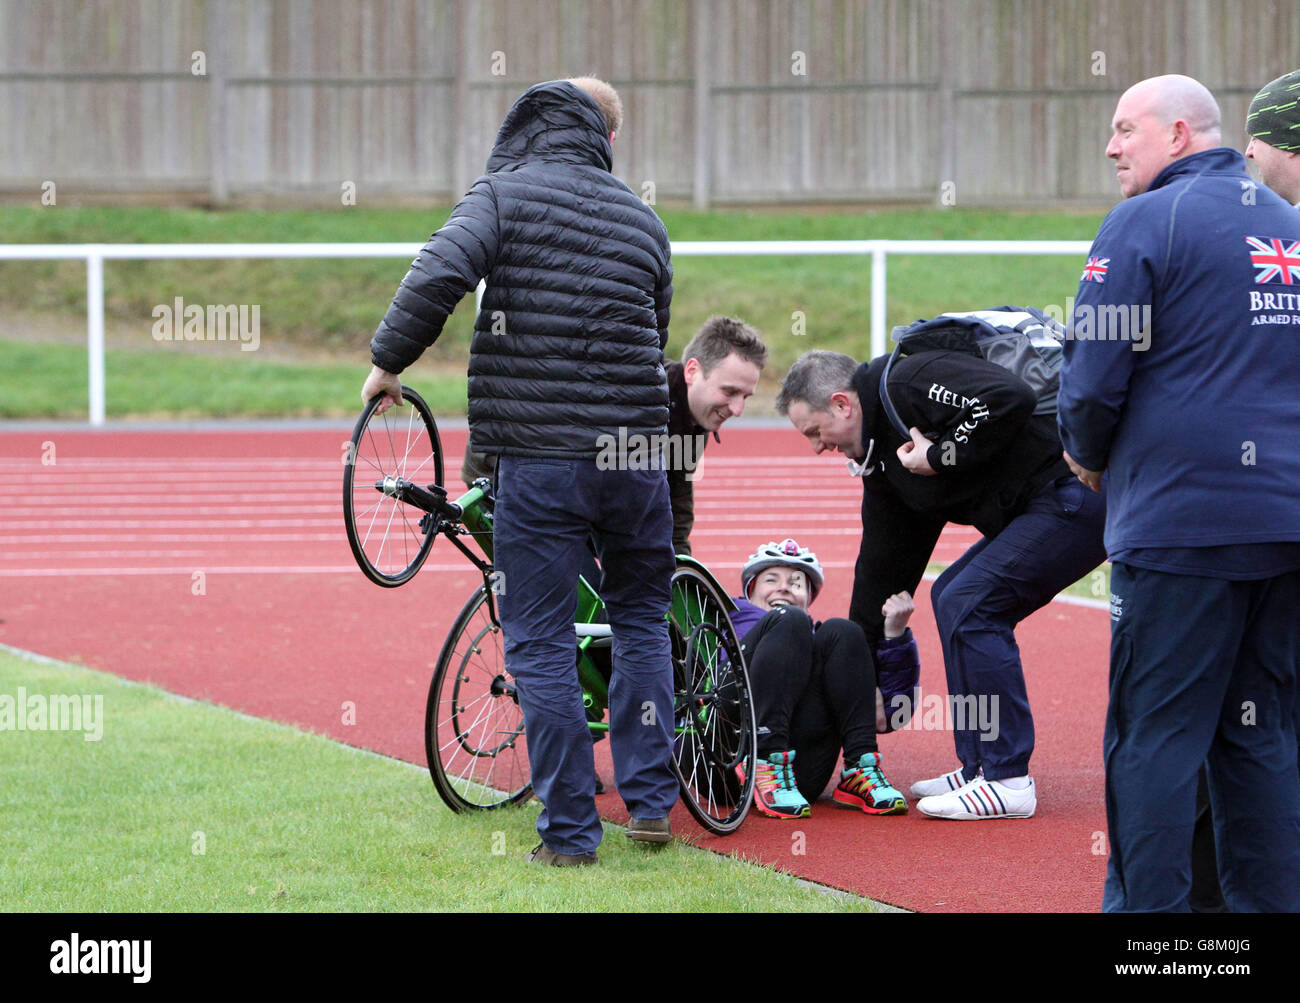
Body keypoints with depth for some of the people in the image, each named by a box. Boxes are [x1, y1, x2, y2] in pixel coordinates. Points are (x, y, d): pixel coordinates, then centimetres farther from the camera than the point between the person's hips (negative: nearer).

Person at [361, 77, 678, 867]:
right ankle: (650, 803, 19)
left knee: (541, 646, 3)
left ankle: (570, 832, 3)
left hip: (538, 459, -4)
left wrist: (389, 360, -5)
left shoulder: (507, 193, -2)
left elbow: (439, 274, -18)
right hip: (635, 451, 4)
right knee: (642, 618, 21)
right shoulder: (643, 219, 10)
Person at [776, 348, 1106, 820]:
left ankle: (1008, 781, -10)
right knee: (951, 598, 15)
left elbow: (1011, 399, -28)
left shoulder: (912, 383, -14)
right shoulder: (884, 458, 16)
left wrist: (941, 456, -17)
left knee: (968, 605, -14)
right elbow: (883, 562, 23)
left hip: (1077, 494, -11)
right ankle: (980, 768, 17)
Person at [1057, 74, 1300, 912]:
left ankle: (1148, 909, -1)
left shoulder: (1147, 224, -7)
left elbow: (1094, 378, -11)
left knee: (1155, 734, -1)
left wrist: (1090, 457, 8)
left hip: (1181, 520, -6)